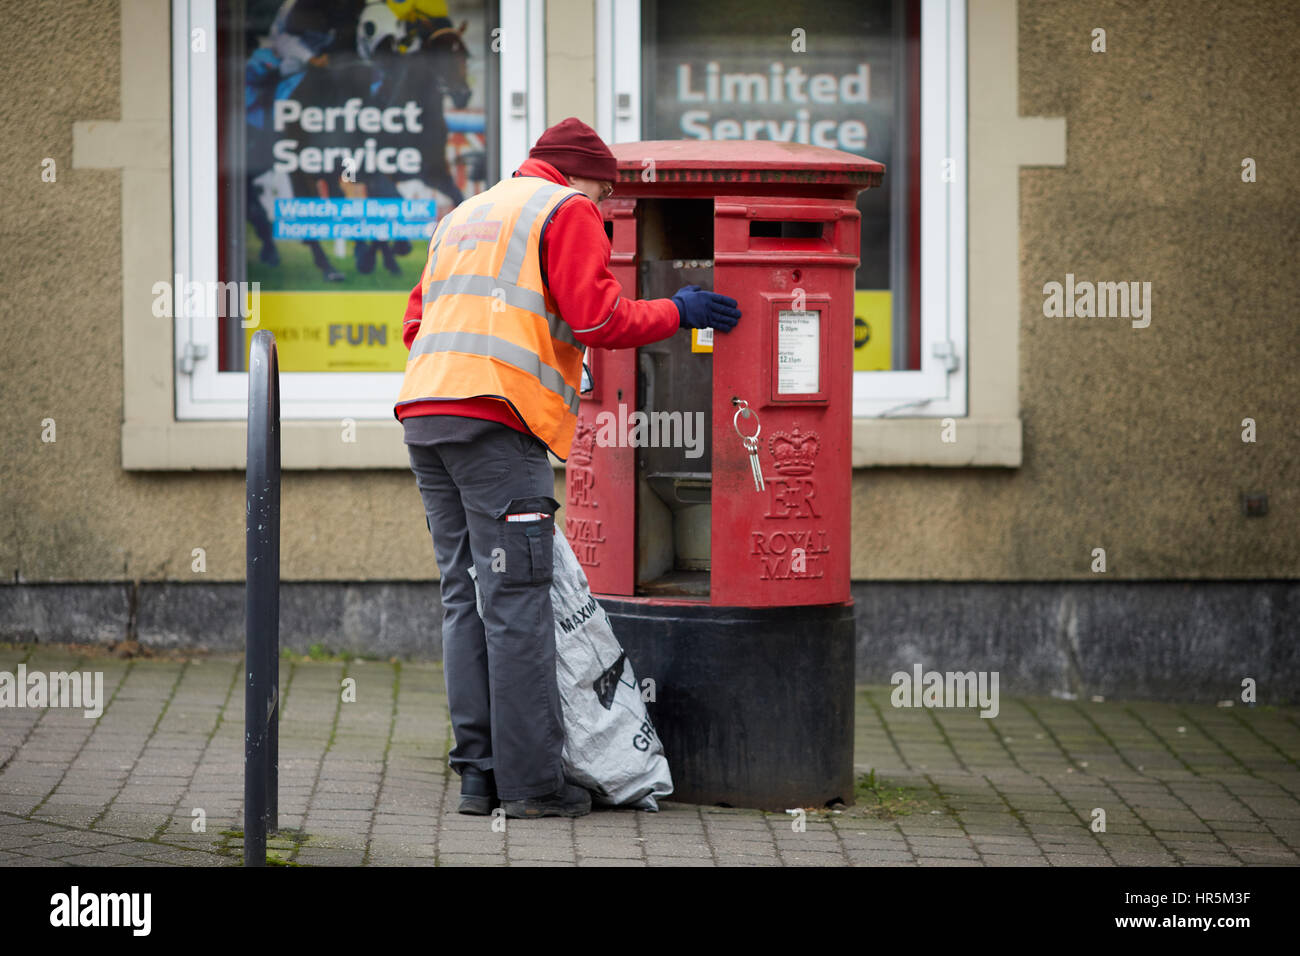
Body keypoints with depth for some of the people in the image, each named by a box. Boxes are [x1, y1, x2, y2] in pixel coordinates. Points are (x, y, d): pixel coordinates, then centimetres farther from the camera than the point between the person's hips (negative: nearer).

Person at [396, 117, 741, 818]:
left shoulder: (462, 216, 28)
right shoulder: (566, 211, 4)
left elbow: (416, 323, 24)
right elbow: (596, 318, -6)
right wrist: (676, 313, 6)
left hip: (423, 414, 8)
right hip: (495, 420, -8)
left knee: (465, 597, 9)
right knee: (517, 602, -6)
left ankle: (479, 773, 7)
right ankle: (530, 782, -6)